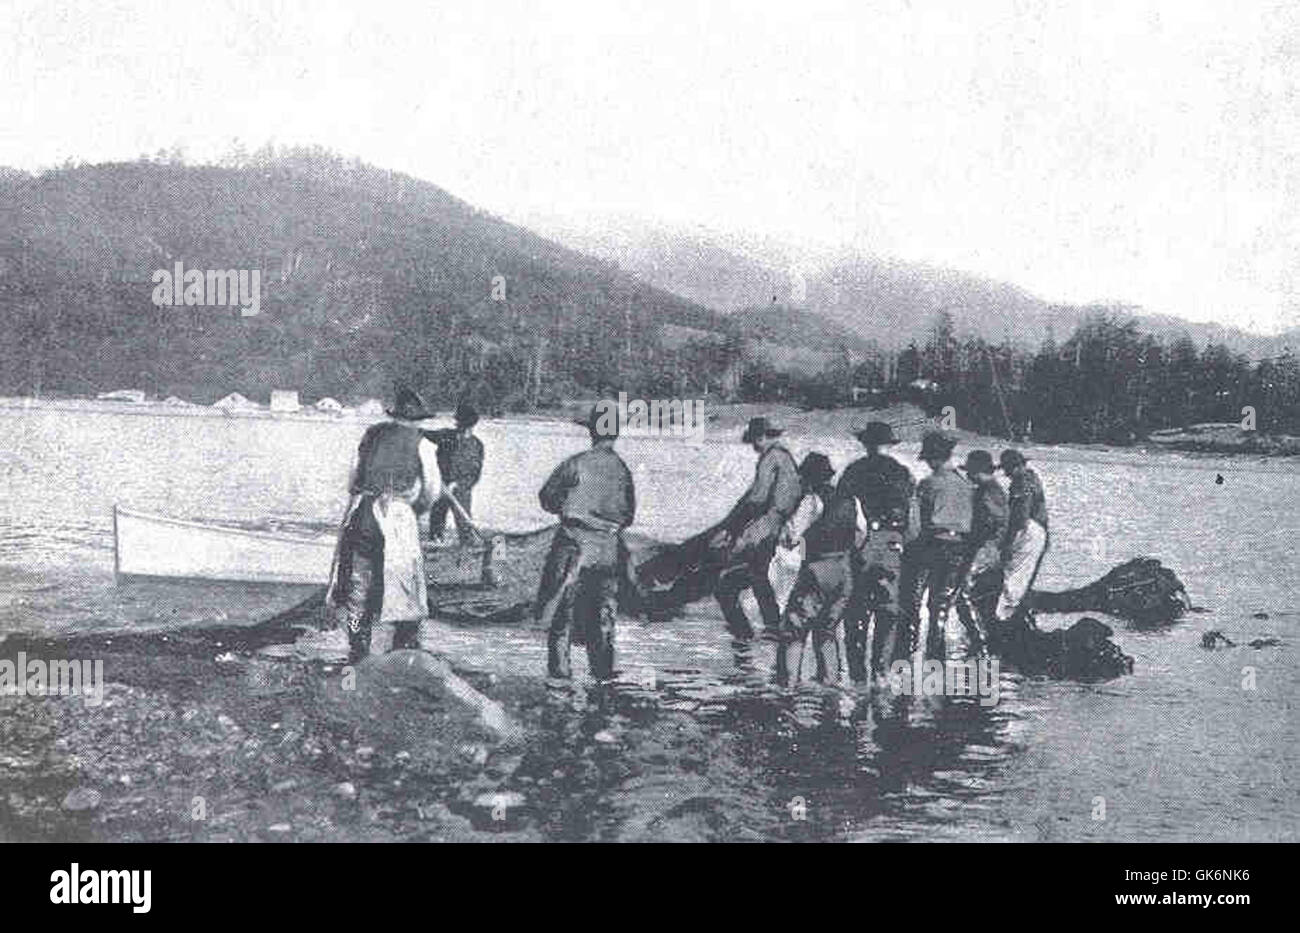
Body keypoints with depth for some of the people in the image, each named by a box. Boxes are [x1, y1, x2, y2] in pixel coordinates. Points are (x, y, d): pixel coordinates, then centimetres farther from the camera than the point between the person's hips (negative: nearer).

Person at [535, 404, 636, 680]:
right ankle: (603, 667, 13)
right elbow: (629, 515, 9)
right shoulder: (622, 470, 2)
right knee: (603, 609, 12)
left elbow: (546, 497, -2)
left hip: (574, 544, -3)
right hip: (609, 549, 3)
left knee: (563, 607, 5)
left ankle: (559, 665, 4)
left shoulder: (577, 464, -9)